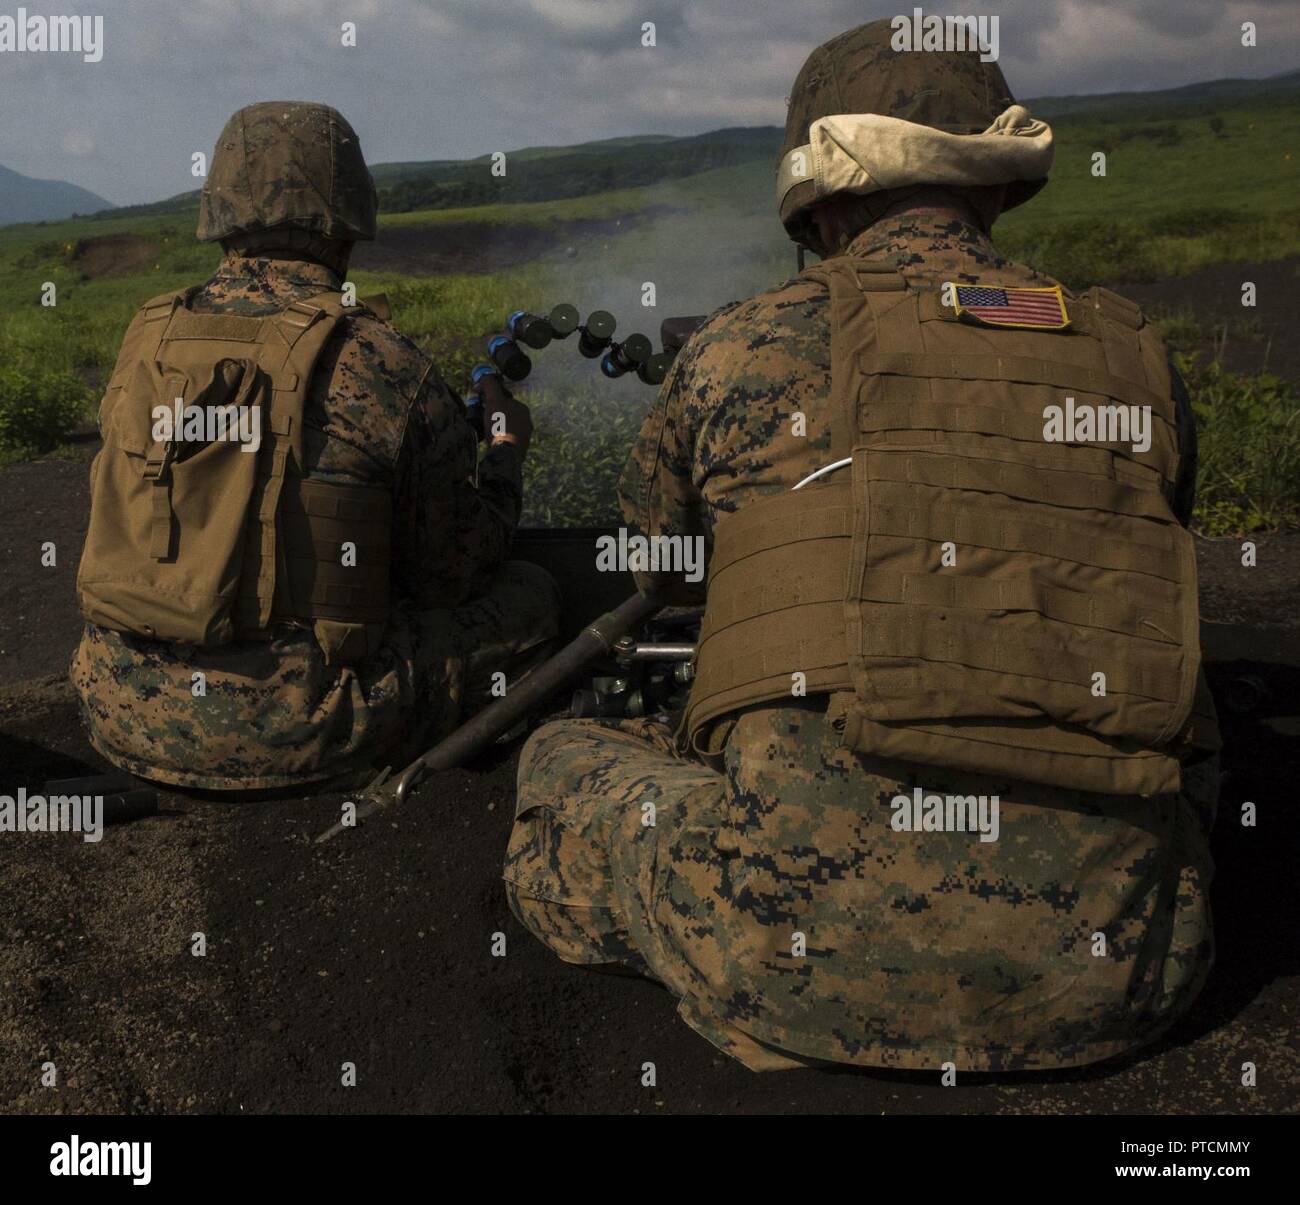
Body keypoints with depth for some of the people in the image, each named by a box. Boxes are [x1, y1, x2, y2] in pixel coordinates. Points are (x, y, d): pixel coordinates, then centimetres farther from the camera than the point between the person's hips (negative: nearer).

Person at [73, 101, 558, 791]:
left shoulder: (144, 340, 2)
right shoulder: (385, 368, -13)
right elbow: (457, 572, -2)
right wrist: (507, 450, 17)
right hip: (291, 738, -5)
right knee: (530, 596, 12)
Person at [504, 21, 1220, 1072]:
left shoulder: (743, 350, 1)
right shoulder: (1138, 357, 8)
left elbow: (652, 571, 20)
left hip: (814, 958, -3)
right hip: (1112, 974, 4)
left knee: (567, 763, 23)